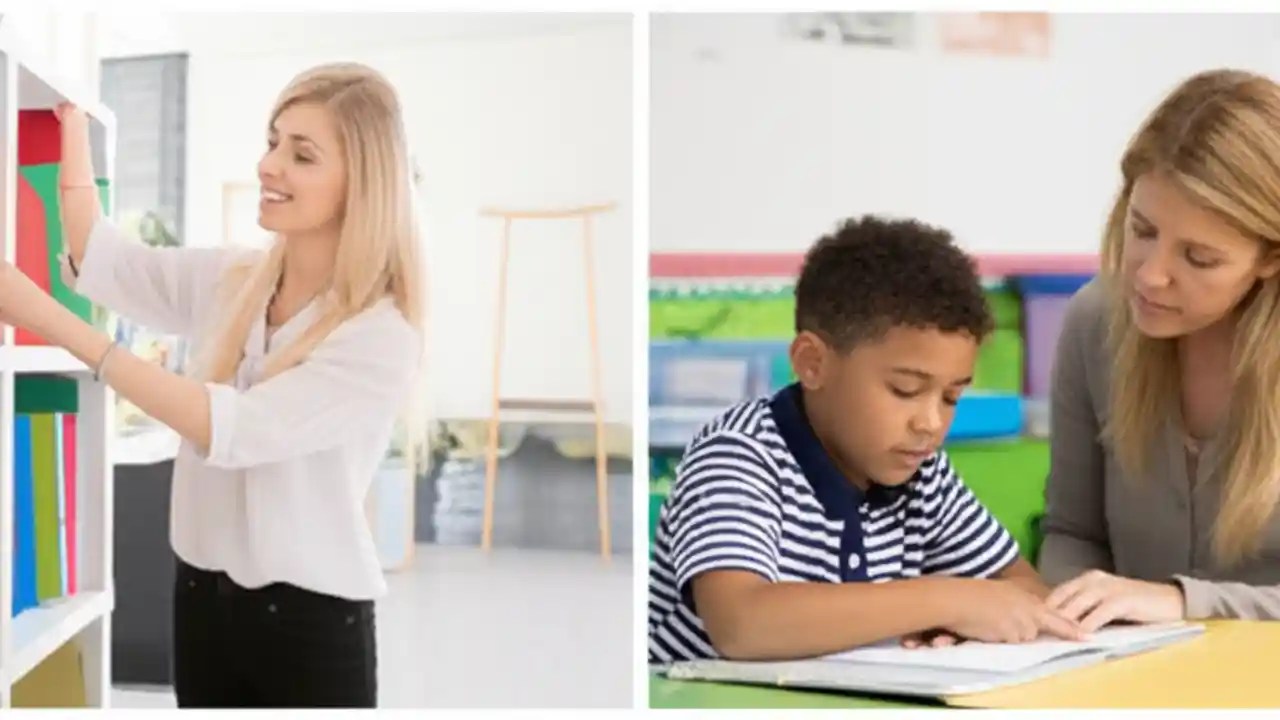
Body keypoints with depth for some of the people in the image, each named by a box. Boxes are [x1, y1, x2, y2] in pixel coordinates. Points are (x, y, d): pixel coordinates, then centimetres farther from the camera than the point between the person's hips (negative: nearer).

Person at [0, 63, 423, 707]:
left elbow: (229, 429, -24)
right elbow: (94, 257, 15)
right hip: (203, 596, 6)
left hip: (309, 619, -6)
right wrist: (72, 114, 8)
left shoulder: (380, 336, -17)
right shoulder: (227, 281, 4)